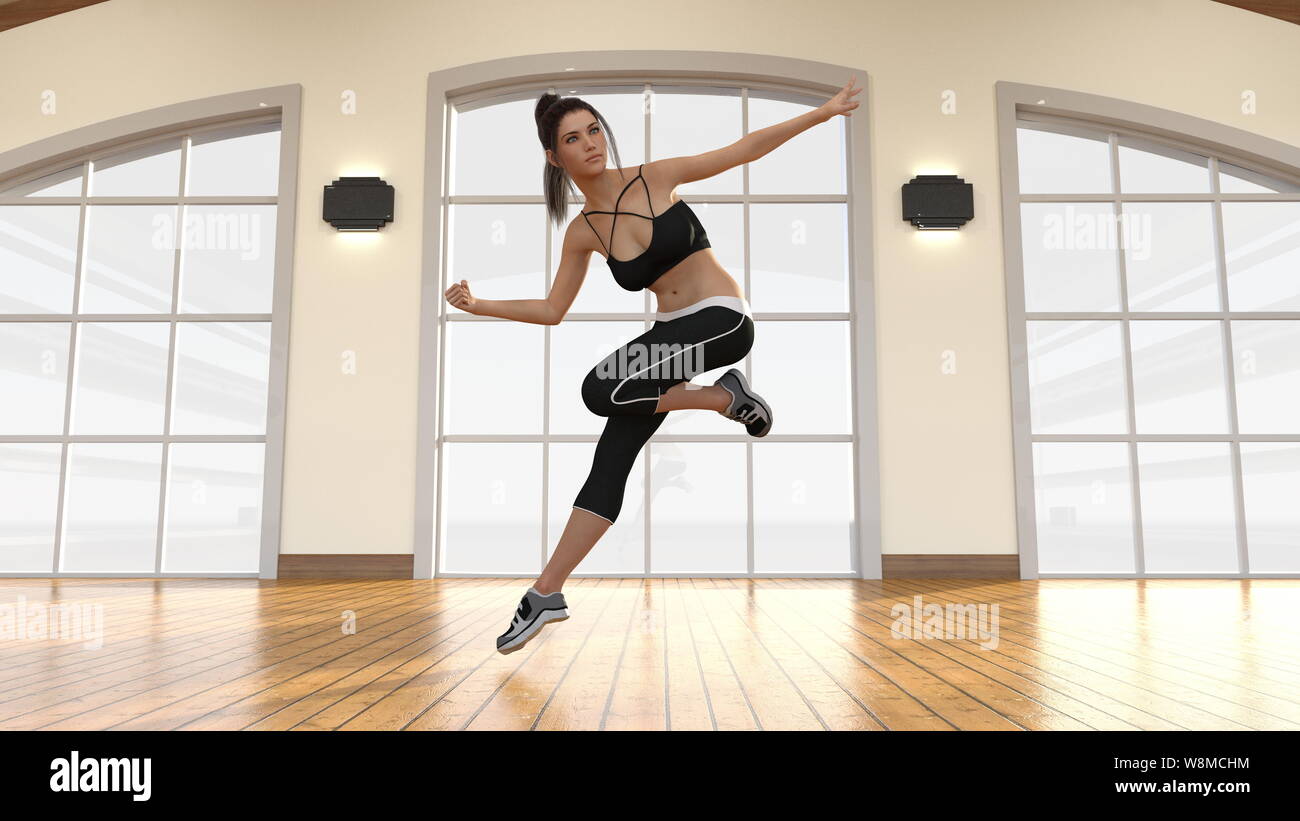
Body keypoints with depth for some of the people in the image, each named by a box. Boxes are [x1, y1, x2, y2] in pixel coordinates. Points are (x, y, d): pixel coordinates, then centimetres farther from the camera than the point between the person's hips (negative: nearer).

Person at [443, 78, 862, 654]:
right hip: (668, 334, 4)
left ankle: (725, 396, -7)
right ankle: (547, 591, 8)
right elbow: (552, 311, 11)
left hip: (721, 320, -4)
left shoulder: (655, 177, -4)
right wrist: (479, 305, 0)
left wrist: (824, 111, 1)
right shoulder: (582, 232, 6)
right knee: (609, 464, -1)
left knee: (600, 390, -27)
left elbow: (745, 149, 2)